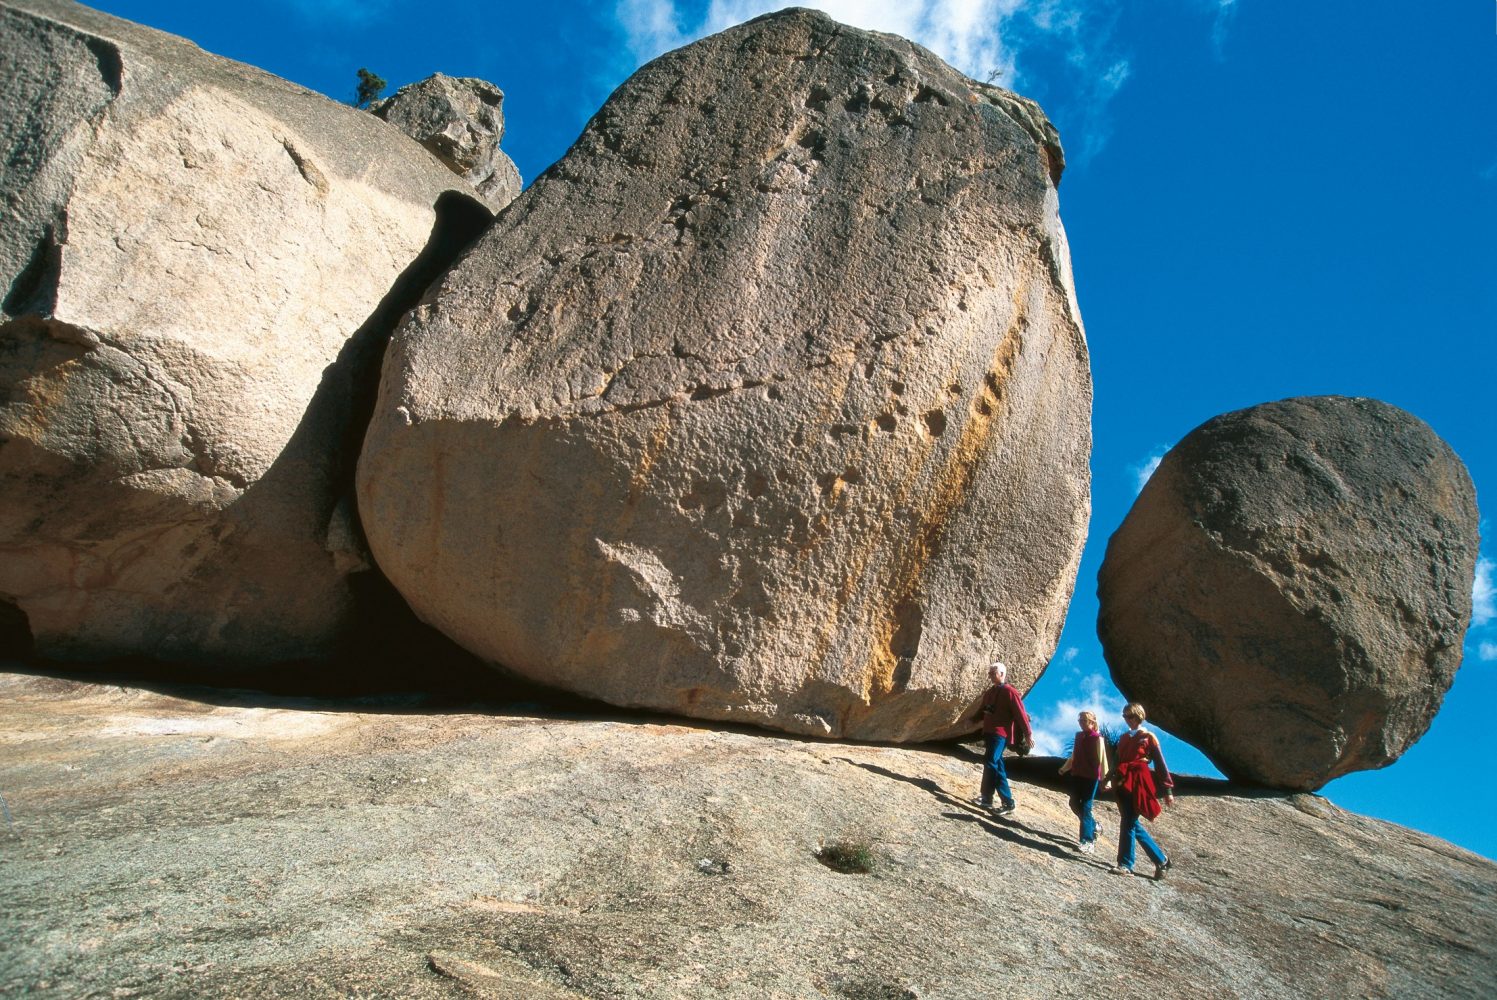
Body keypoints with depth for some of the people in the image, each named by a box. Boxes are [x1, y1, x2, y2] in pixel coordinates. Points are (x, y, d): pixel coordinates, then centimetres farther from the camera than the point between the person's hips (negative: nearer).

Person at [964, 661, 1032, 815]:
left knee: (990, 762, -15)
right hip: (989, 732, 9)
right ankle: (1007, 802, 13)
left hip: (1000, 734, -9)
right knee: (996, 766, 9)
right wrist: (971, 719, 6)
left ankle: (987, 798, -10)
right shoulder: (990, 692, 16)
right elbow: (982, 710, 22)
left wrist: (1028, 733, -18)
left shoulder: (1010, 692, -10)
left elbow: (1020, 713, -14)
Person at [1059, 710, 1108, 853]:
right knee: (1074, 804, 10)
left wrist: (1104, 778, -19)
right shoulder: (1078, 736, 9)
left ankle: (1088, 841, -1)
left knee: (1085, 807, -6)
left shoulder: (1097, 738, -11)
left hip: (1091, 777, -7)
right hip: (1077, 775, 7)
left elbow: (1102, 760, -15)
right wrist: (1064, 768, 24)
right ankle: (1092, 826, 32)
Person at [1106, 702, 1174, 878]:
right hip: (1123, 784, 7)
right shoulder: (1124, 738, 16)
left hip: (1138, 786, -7)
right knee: (1133, 824, 9)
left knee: (1129, 823, -8)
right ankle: (1161, 859, 21)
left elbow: (1160, 764, -3)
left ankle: (1125, 864, -2)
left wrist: (1168, 790, -5)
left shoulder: (1148, 737, -2)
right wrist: (1109, 779, 14)